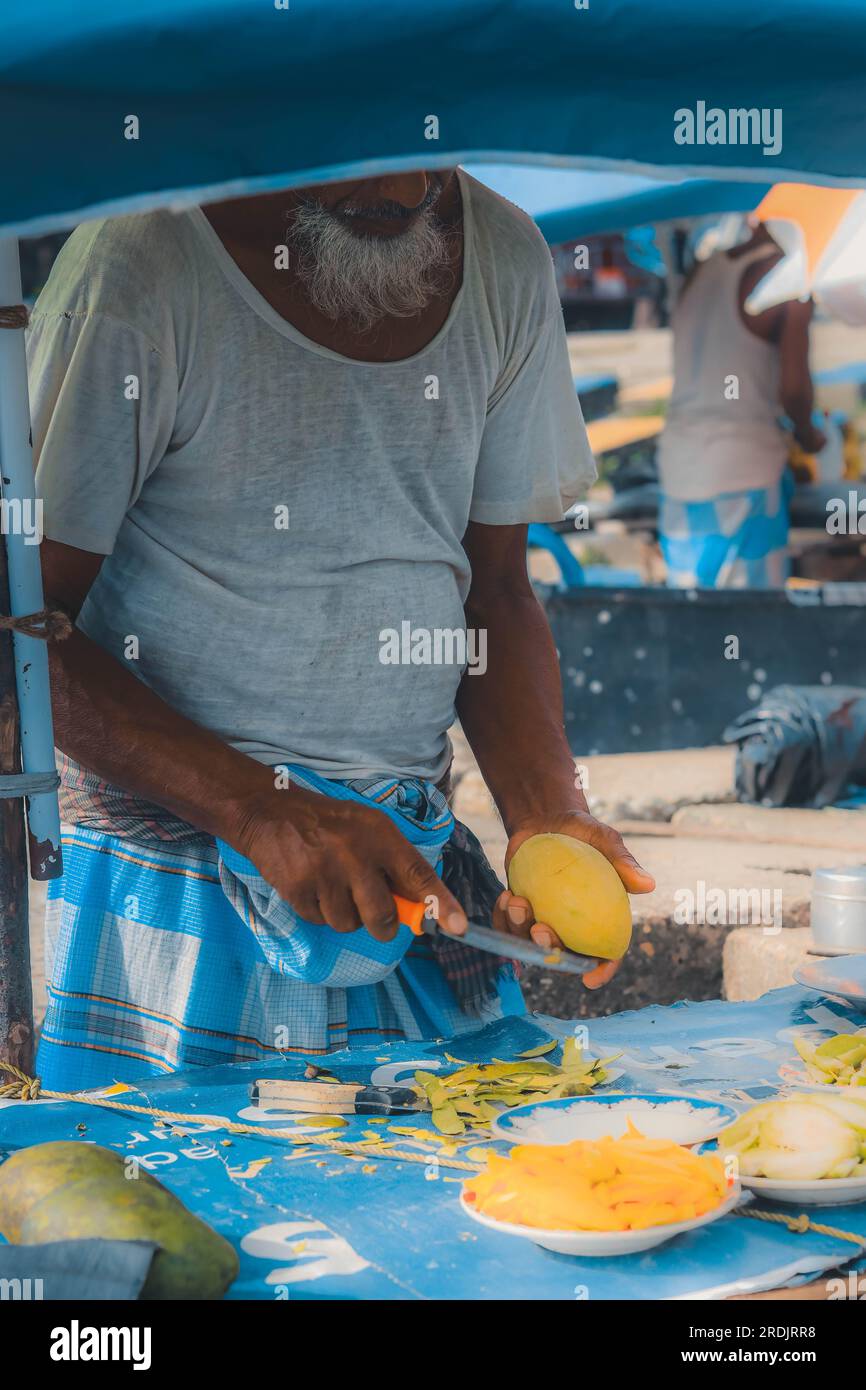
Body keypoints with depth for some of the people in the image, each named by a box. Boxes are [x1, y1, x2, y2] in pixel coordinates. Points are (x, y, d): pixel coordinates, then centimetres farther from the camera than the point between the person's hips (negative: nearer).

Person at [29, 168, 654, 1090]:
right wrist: (265, 815, -21)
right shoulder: (143, 262, -14)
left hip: (416, 866, 4)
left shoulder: (506, 258, 3)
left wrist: (546, 819, -6)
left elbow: (493, 590, 9)